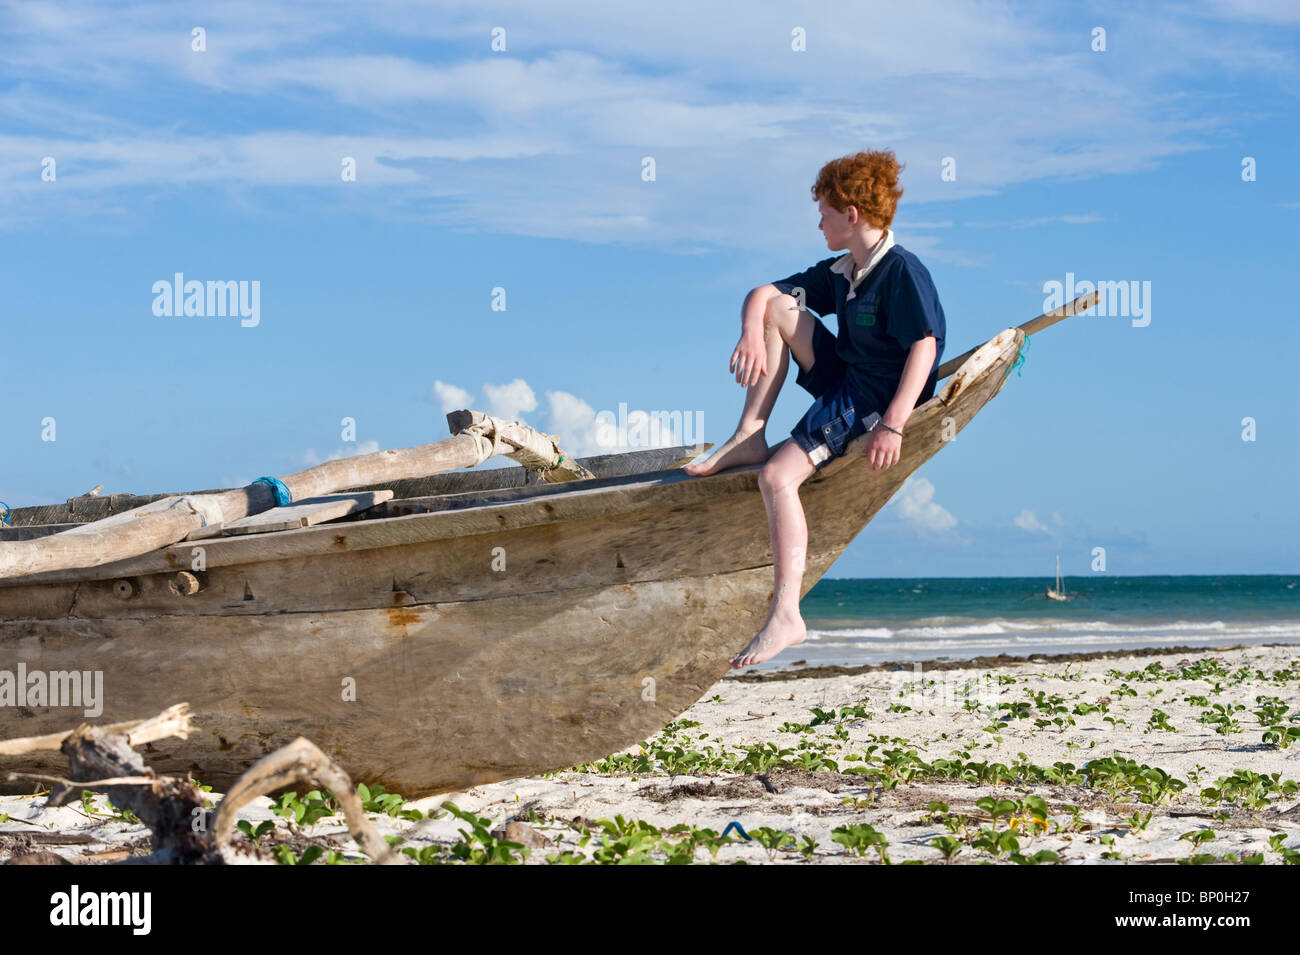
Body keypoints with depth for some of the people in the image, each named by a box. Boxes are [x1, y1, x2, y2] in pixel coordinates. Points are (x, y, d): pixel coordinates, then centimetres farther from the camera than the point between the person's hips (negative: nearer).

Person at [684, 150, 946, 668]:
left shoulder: (903, 271, -15)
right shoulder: (840, 272, 12)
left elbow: (925, 346, -23)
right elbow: (762, 294, 14)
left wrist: (893, 424, -32)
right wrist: (751, 332, -11)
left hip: (876, 399, -9)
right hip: (841, 378, 9)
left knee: (778, 476, -26)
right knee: (774, 307, 6)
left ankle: (786, 616, -29)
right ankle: (749, 438, 2)